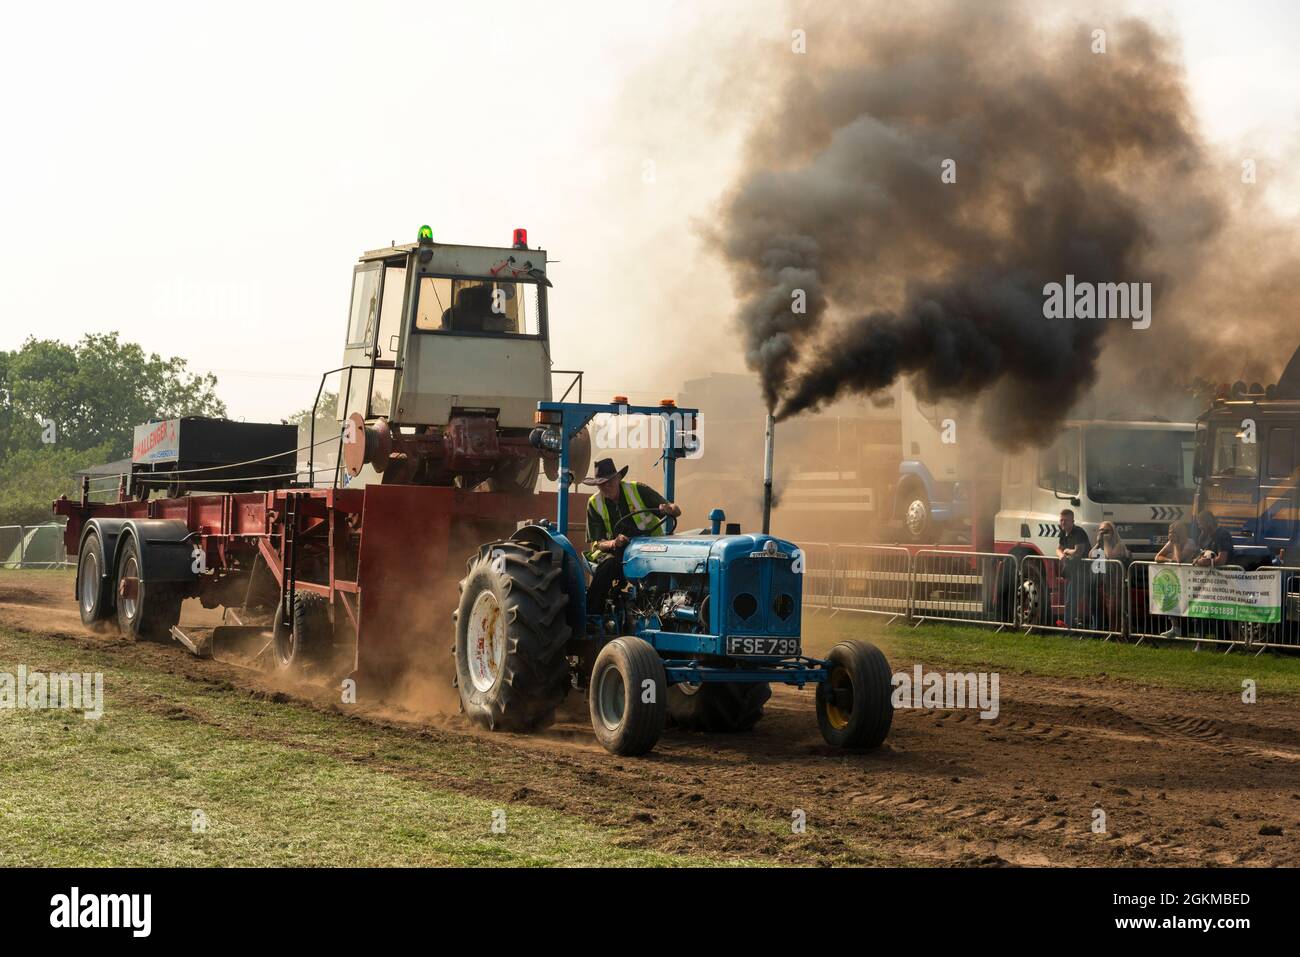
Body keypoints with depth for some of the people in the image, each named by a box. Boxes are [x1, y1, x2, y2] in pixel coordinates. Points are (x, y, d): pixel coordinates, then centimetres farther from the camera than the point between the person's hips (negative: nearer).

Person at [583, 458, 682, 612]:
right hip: (618, 552, 1)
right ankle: (590, 614, -31)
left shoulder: (638, 490, -4)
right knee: (608, 564, -33)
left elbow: (676, 511, -3)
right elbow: (594, 543, -3)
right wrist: (613, 543, -25)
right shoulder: (594, 504, 2)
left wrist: (669, 509, -28)